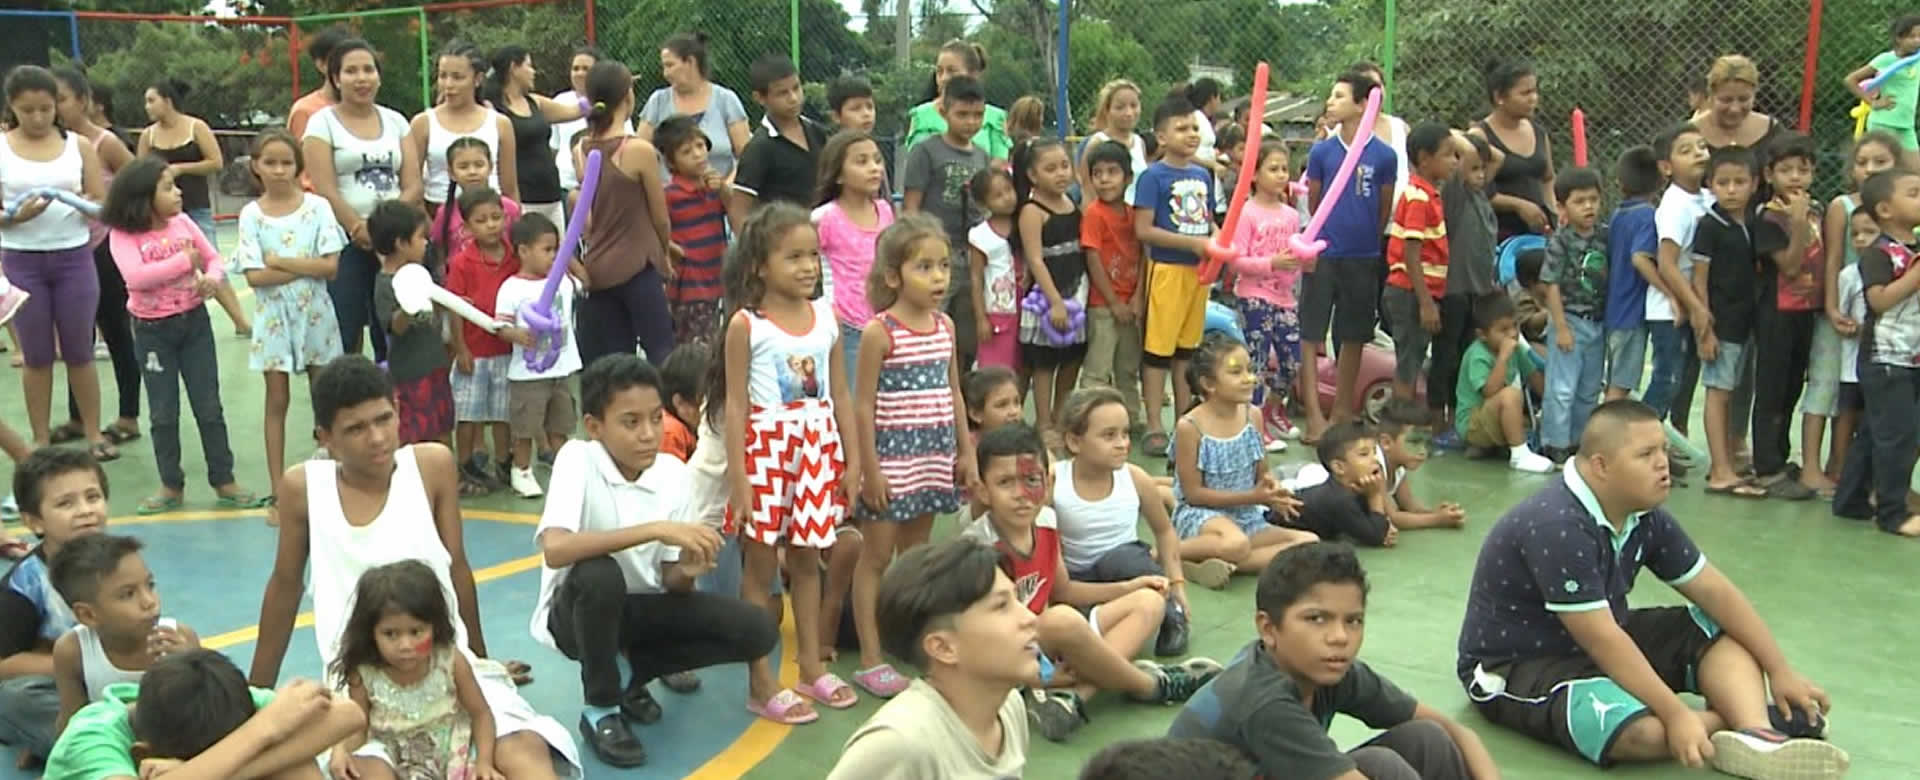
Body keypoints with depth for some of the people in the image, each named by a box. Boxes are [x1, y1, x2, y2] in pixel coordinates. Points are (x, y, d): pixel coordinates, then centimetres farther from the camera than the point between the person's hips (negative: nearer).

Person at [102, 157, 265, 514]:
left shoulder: (182, 222, 0)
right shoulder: (123, 236, -12)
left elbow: (216, 259, 2)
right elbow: (135, 277, -27)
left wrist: (212, 278, -20)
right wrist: (184, 261, -23)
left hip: (194, 322, 3)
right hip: (153, 329, -3)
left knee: (209, 407, 6)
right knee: (163, 413, 7)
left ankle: (224, 481, 14)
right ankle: (171, 485, 19)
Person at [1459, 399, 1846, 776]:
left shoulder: (1646, 517, -1)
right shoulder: (1556, 527, -29)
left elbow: (1714, 591, 4)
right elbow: (1601, 640, -30)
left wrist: (1780, 671, 1)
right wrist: (1677, 714, -30)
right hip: (1516, 665, -10)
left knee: (1726, 633, 0)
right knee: (1646, 731, -33)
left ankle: (1756, 737, -24)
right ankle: (1755, 716, -7)